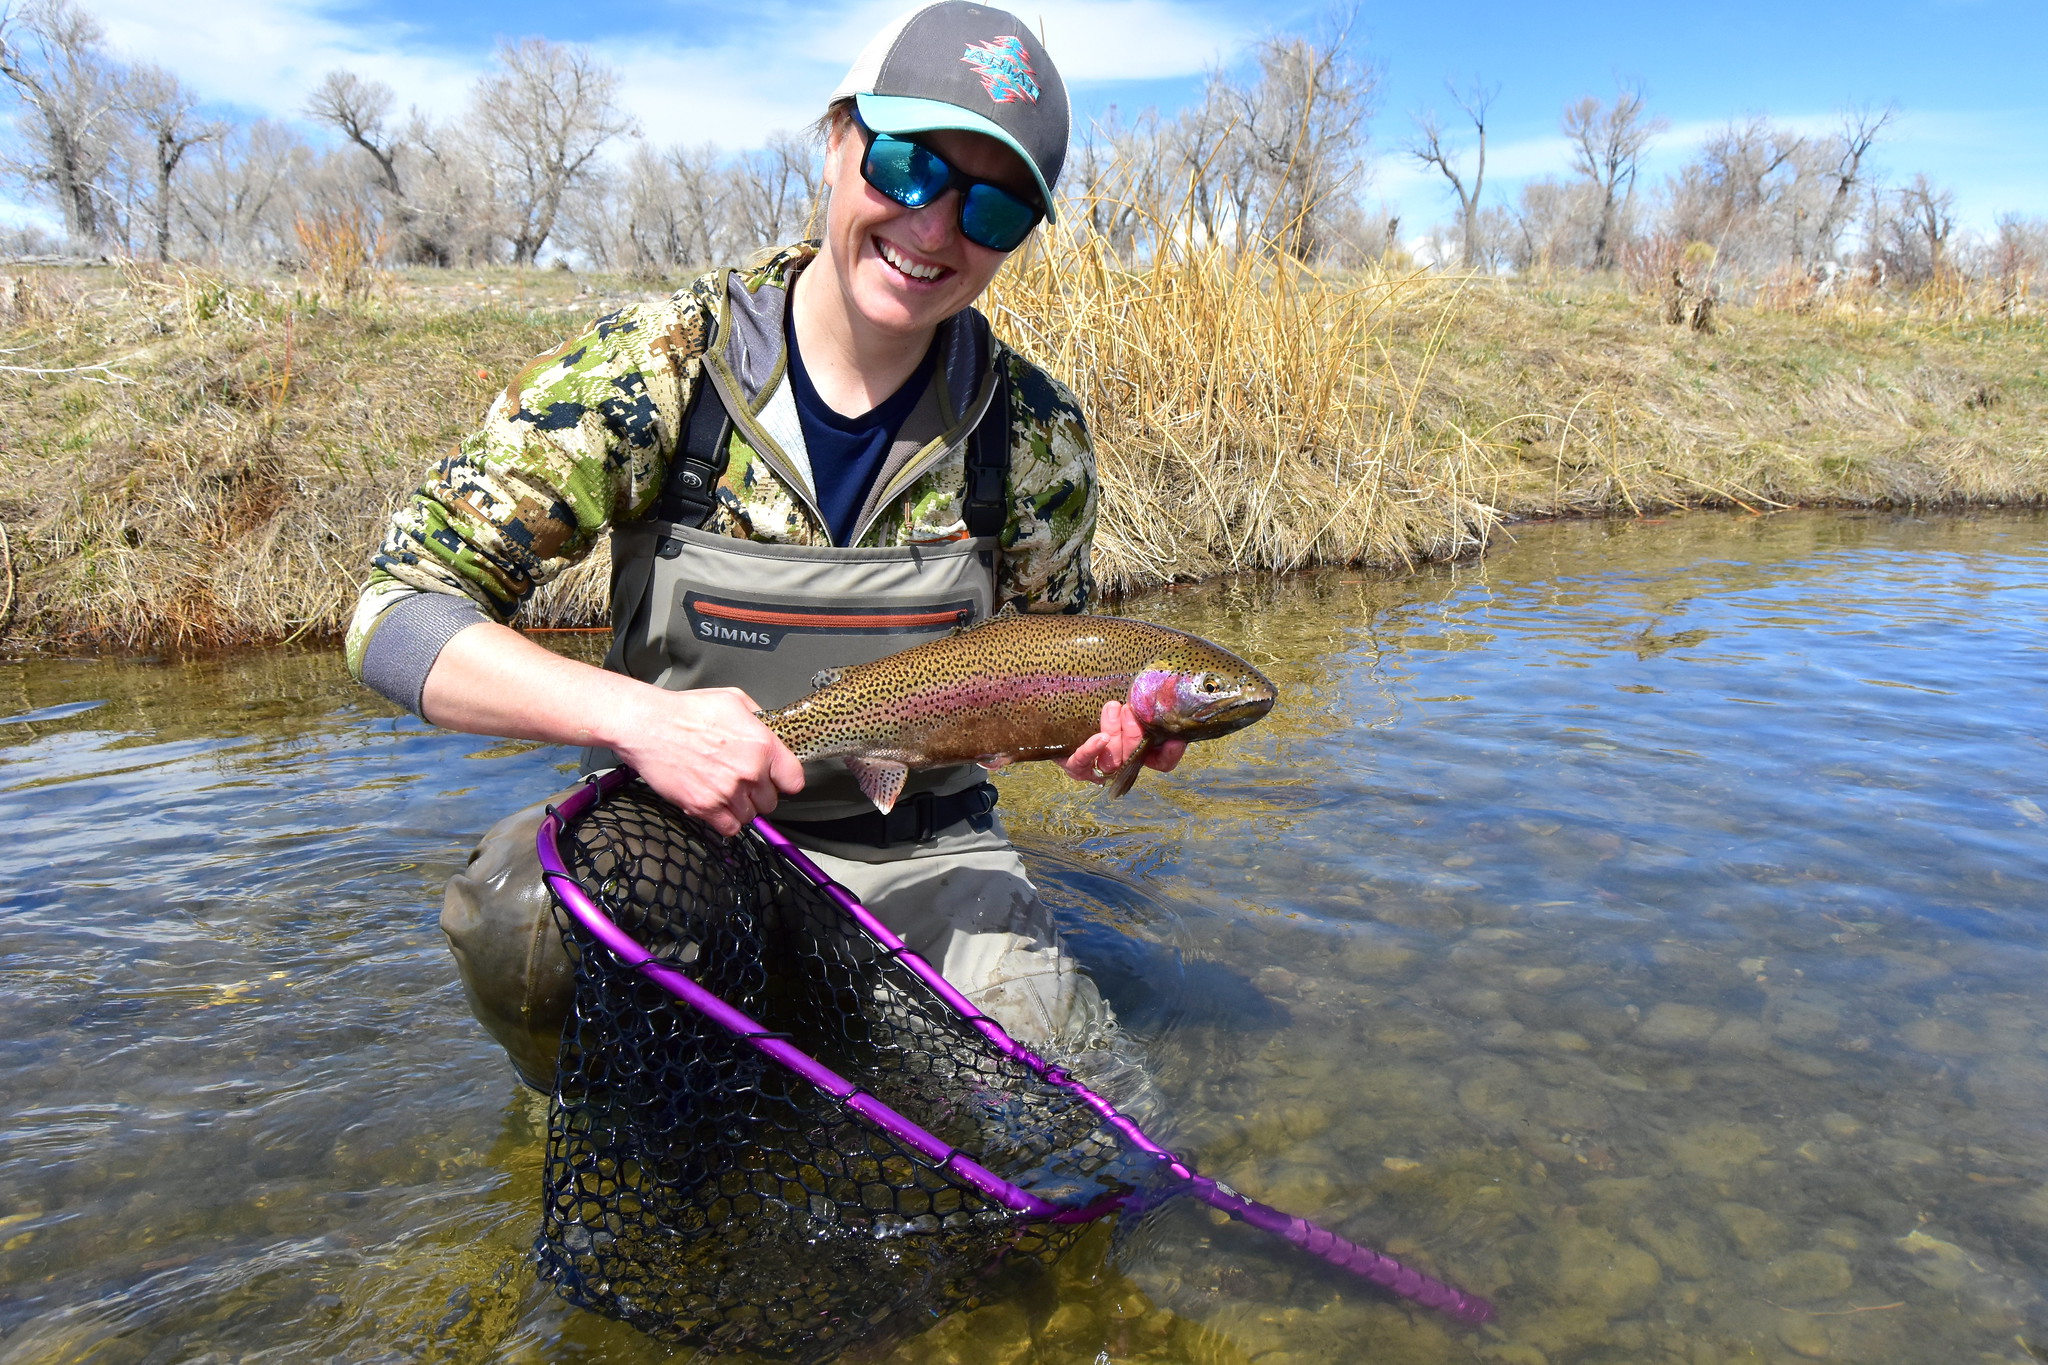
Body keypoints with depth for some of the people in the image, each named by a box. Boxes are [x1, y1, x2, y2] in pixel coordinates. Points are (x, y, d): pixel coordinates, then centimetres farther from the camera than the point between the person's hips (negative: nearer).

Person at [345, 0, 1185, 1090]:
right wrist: (636, 715, -33)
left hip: (922, 853, 2)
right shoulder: (655, 371, -16)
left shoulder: (1033, 432, -8)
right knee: (519, 905, -32)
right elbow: (398, 616, -17)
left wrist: (1096, 725, -17)